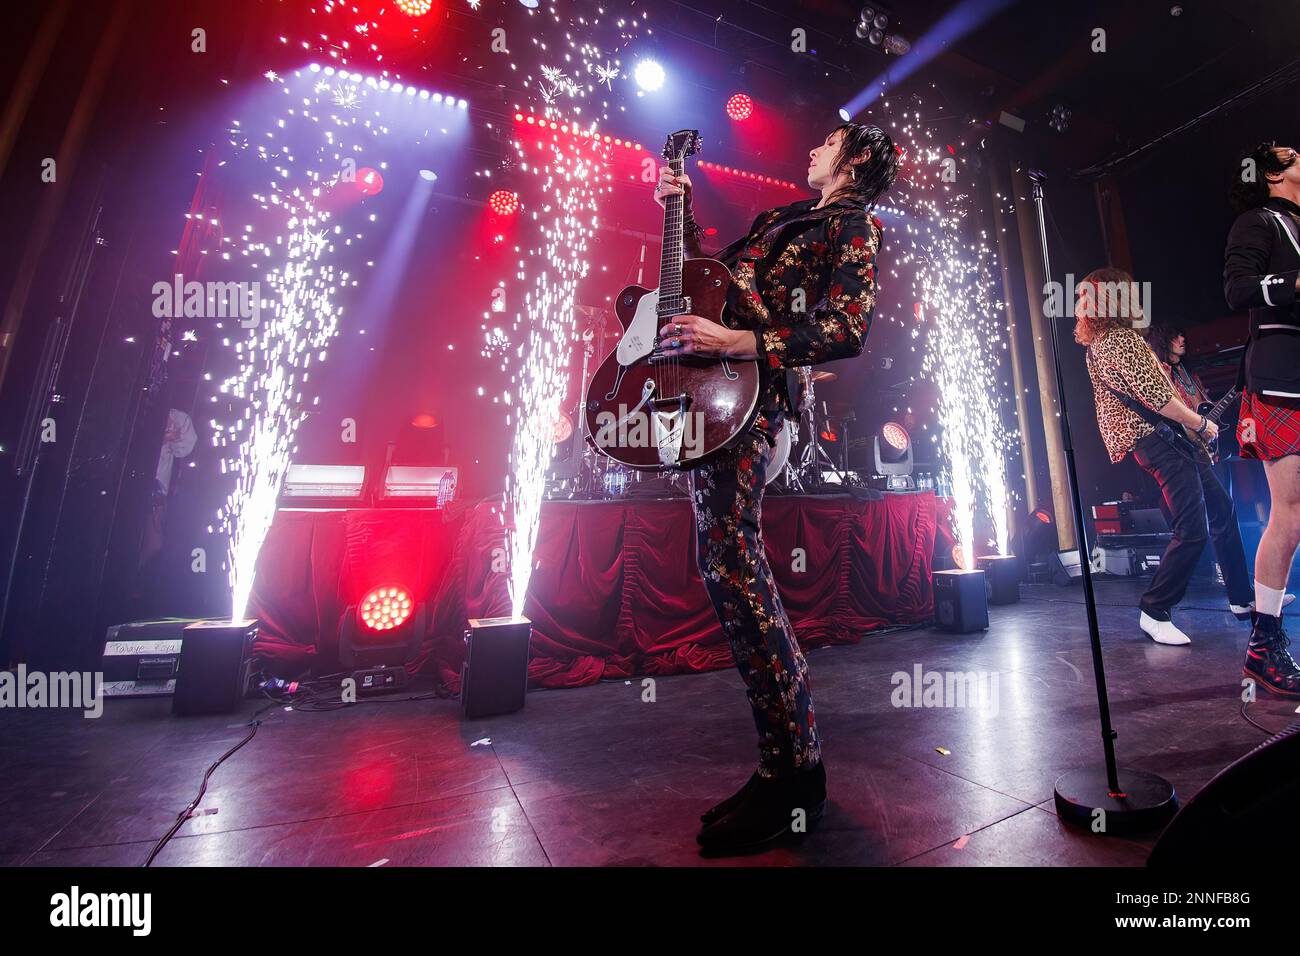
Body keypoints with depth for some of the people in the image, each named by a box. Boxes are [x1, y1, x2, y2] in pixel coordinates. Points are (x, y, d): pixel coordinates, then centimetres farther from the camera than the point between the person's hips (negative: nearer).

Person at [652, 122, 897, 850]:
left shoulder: (855, 225, 6)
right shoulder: (785, 217, 32)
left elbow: (846, 331, -10)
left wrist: (734, 341, -20)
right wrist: (683, 211, 31)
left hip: (747, 387, -8)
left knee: (729, 561, -17)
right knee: (728, 561, 4)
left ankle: (795, 774, -2)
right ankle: (786, 762, 17)